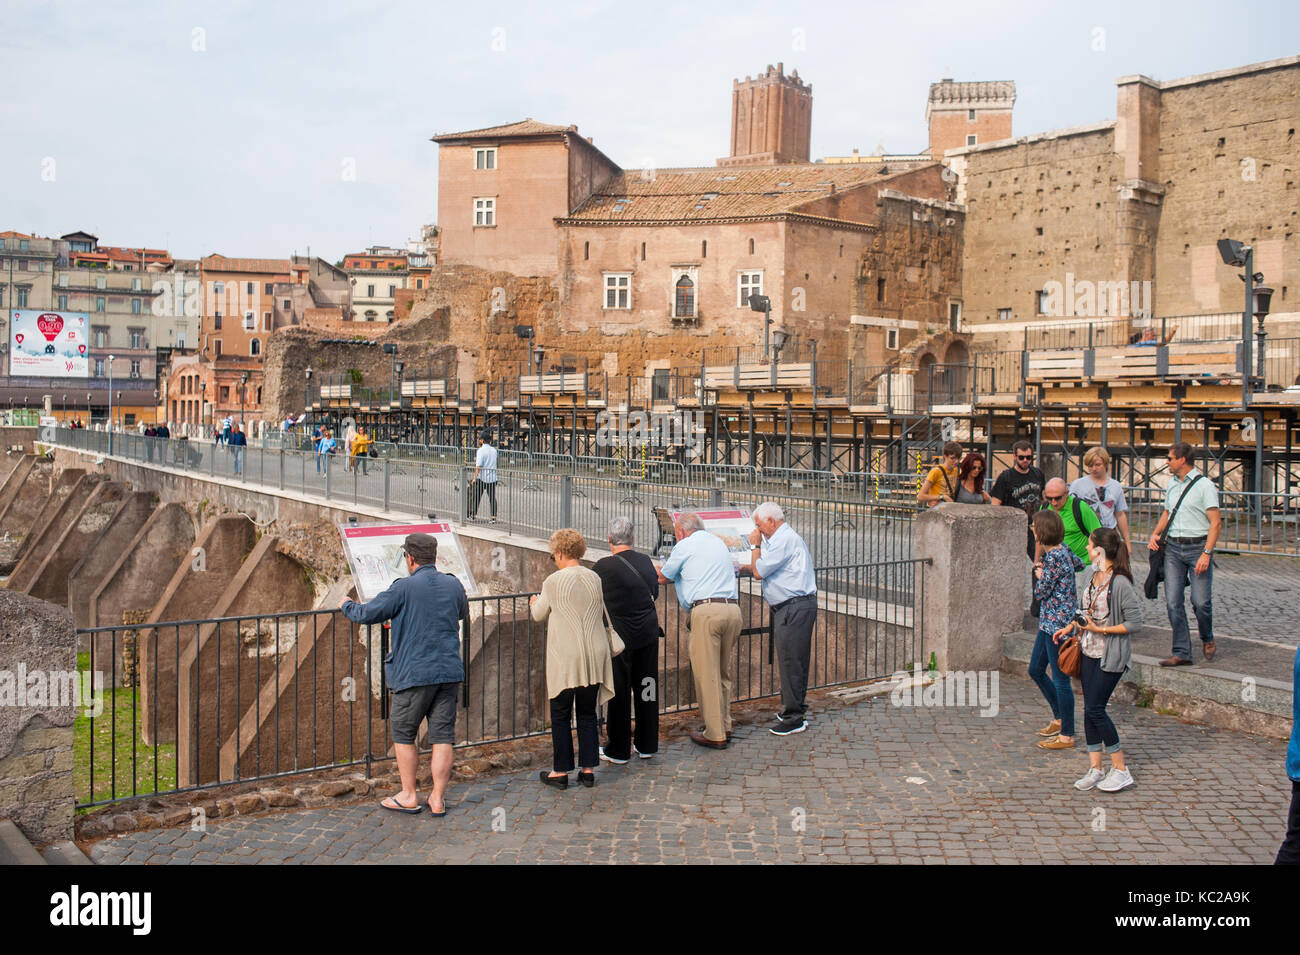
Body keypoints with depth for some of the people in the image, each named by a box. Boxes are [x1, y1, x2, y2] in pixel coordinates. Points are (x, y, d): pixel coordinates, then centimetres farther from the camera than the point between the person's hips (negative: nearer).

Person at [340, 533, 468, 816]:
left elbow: (368, 614, -6)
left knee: (403, 733, 12)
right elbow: (464, 614, 25)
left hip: (414, 673, -4)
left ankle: (409, 796, 17)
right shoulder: (453, 585, 6)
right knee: (442, 736, 7)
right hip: (450, 671, 5)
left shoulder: (404, 587, -10)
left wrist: (347, 605, 15)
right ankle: (438, 799, 10)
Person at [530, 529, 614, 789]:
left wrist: (535, 603, 26)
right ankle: (588, 770, 16)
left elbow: (539, 616, 3)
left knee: (560, 716, 7)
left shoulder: (553, 581, -10)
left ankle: (560, 772, 11)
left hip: (564, 659, -4)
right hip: (594, 656, 4)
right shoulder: (594, 578, 1)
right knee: (587, 714, 13)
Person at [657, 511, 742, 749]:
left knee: (707, 675, -2)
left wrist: (661, 569, 37)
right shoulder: (718, 542, 24)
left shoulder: (685, 546, 5)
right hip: (733, 608, 7)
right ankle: (725, 727, 21)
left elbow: (663, 578, 15)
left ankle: (715, 735, -1)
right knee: (724, 673, 15)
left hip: (706, 610, -7)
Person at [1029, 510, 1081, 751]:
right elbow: (1079, 565, 26)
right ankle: (1059, 718, 31)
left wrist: (1040, 575, 2)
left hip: (1058, 623, -10)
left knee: (1060, 679, -1)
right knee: (1035, 670, 18)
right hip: (1049, 623, 10)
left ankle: (1066, 736, 10)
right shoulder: (1061, 550, 6)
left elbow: (1041, 592, -18)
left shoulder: (1055, 558, -22)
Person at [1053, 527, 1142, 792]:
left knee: (1095, 708, -8)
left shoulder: (1120, 583, -20)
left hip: (1111, 655, -8)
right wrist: (1071, 627, 8)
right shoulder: (1095, 576, 6)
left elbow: (1135, 624, -18)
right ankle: (1095, 768, 16)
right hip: (1089, 651, 8)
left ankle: (1121, 770, 6)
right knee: (1090, 709, 8)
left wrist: (1100, 630, -20)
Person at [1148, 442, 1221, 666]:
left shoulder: (1204, 485, -7)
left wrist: (1206, 553, -19)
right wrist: (1155, 534, 8)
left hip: (1198, 546, -6)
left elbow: (1215, 522, -10)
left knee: (1200, 601, -8)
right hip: (1173, 547, 6)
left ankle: (1207, 639, 22)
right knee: (1173, 602, 0)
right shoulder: (1172, 485, 13)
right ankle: (1182, 653, 6)